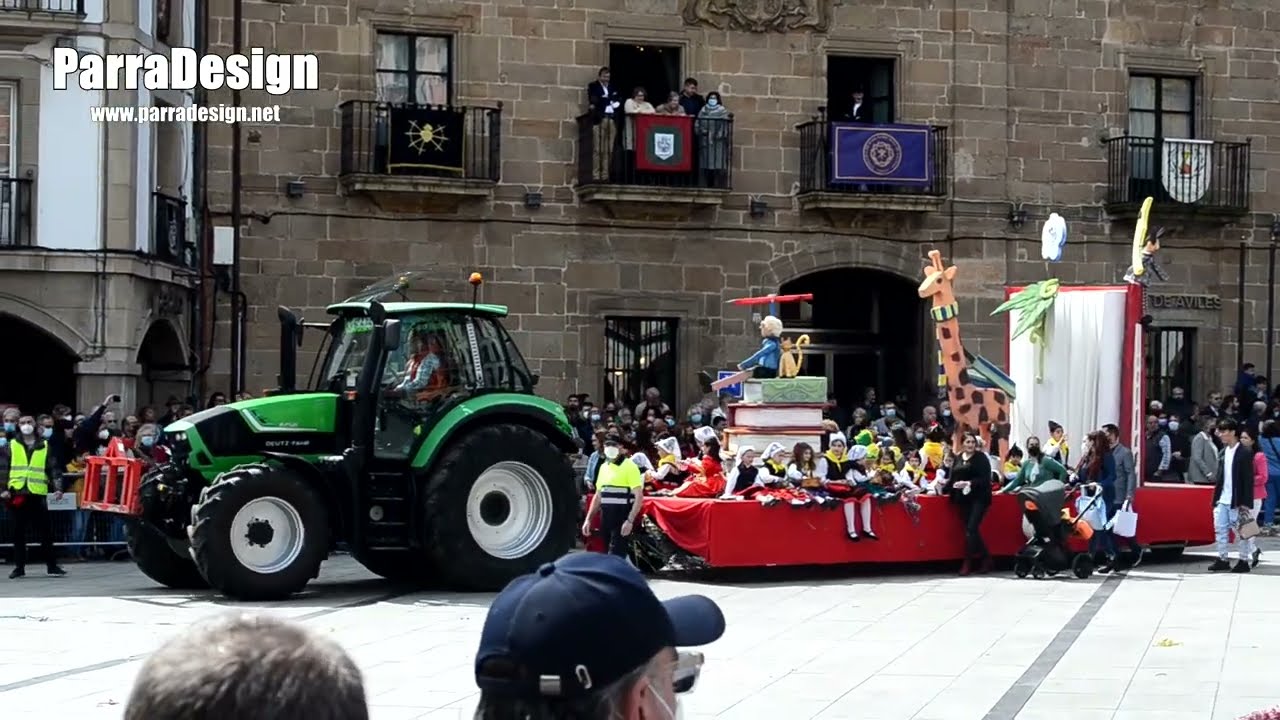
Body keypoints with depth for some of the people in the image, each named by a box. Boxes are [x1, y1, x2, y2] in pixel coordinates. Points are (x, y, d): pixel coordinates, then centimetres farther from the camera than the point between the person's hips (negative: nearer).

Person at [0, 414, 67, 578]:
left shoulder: (45, 446, 11)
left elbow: (54, 469, 8)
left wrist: (58, 488, -4)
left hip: (38, 494, 0)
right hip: (17, 494, 0)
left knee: (46, 531, 0)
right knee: (19, 532, 4)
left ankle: (52, 565, 7)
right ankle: (19, 566, 10)